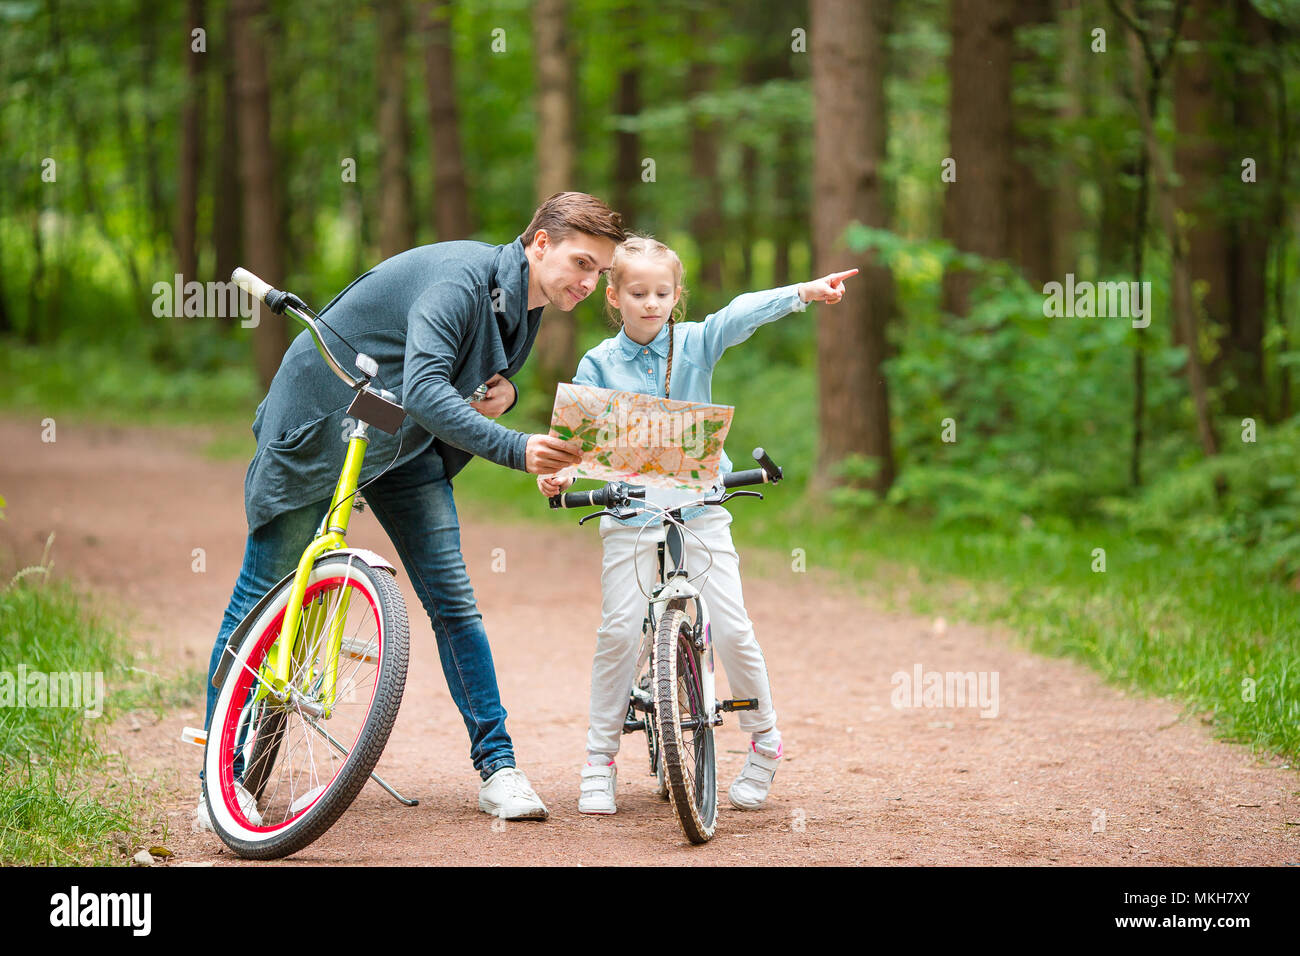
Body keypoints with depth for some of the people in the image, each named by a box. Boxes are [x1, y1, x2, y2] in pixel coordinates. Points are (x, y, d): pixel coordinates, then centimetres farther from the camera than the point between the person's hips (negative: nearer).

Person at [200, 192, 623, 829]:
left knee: (453, 599, -3)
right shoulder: (461, 278, -29)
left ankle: (497, 767, 1)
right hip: (317, 427, -7)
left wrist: (503, 394, -10)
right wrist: (516, 450, -51)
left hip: (402, 445, 7)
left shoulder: (524, 305, -2)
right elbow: (422, 390, -41)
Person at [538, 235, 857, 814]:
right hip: (631, 512, 0)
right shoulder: (599, 364, 2)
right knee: (618, 631, -7)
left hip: (700, 506, 0)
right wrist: (559, 471, -21)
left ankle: (764, 742, 12)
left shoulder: (695, 343, 2)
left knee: (732, 628, -6)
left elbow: (744, 313, -13)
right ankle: (600, 758, 5)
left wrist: (805, 292, -28)